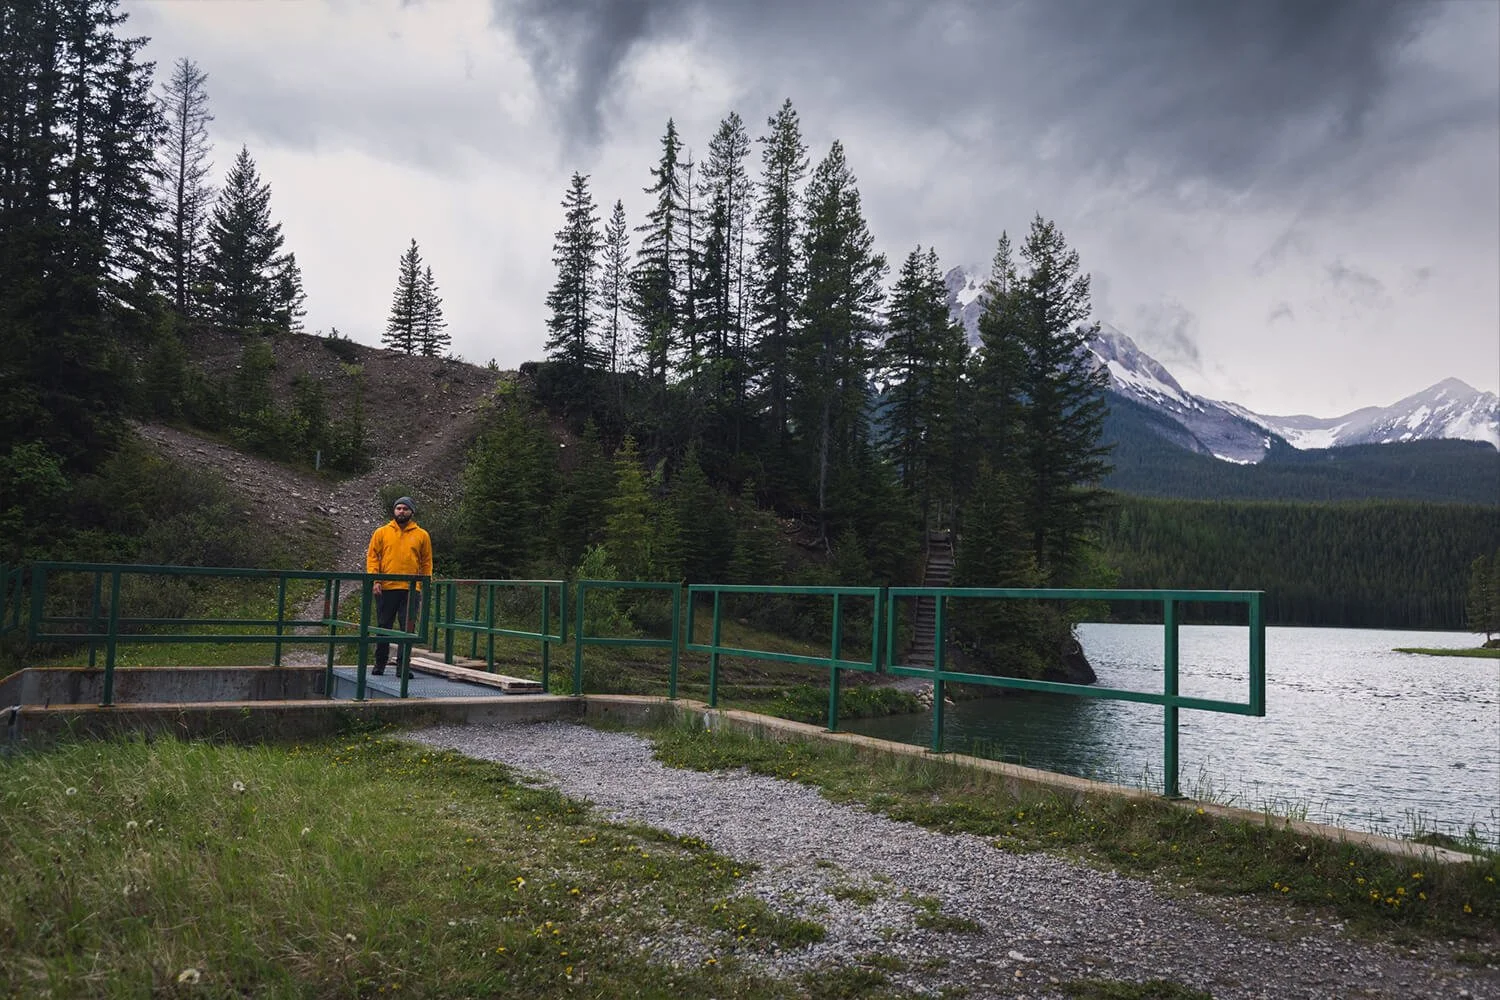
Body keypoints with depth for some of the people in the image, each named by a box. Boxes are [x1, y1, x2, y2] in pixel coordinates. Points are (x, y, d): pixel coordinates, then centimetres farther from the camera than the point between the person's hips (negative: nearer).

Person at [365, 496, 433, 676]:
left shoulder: (422, 535, 7)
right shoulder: (381, 532, 7)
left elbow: (427, 563, 9)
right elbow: (372, 556, 5)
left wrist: (425, 586, 3)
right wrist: (374, 580, -7)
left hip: (411, 589, 0)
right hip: (385, 588, 1)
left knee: (408, 629, -1)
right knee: (383, 627, 8)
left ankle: (402, 665, 4)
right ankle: (380, 663, 19)